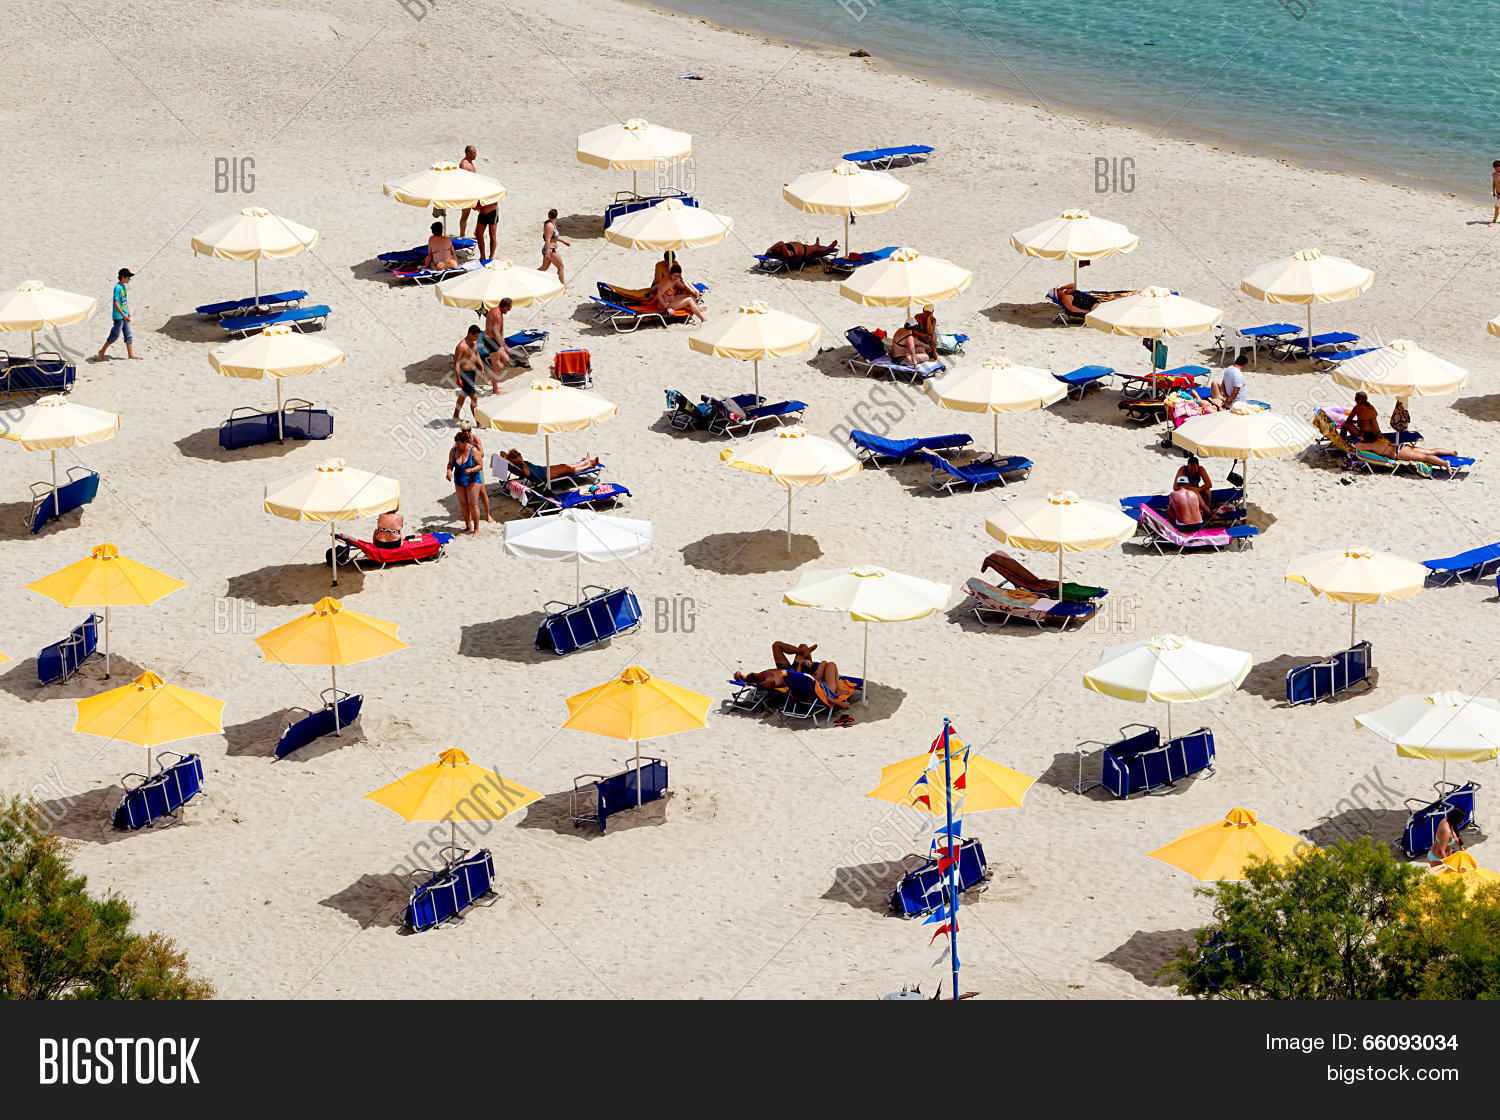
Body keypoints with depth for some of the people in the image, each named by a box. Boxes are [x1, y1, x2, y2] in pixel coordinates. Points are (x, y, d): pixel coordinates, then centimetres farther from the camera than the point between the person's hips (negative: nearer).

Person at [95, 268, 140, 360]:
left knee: (128, 335, 11)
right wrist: (123, 315, -25)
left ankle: (130, 354, 18)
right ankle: (102, 351, 12)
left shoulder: (124, 286, 7)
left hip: (124, 315, 9)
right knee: (115, 335, -1)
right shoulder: (118, 288, -20)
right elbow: (116, 303, -23)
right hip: (118, 316, -9)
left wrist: (128, 312, 21)